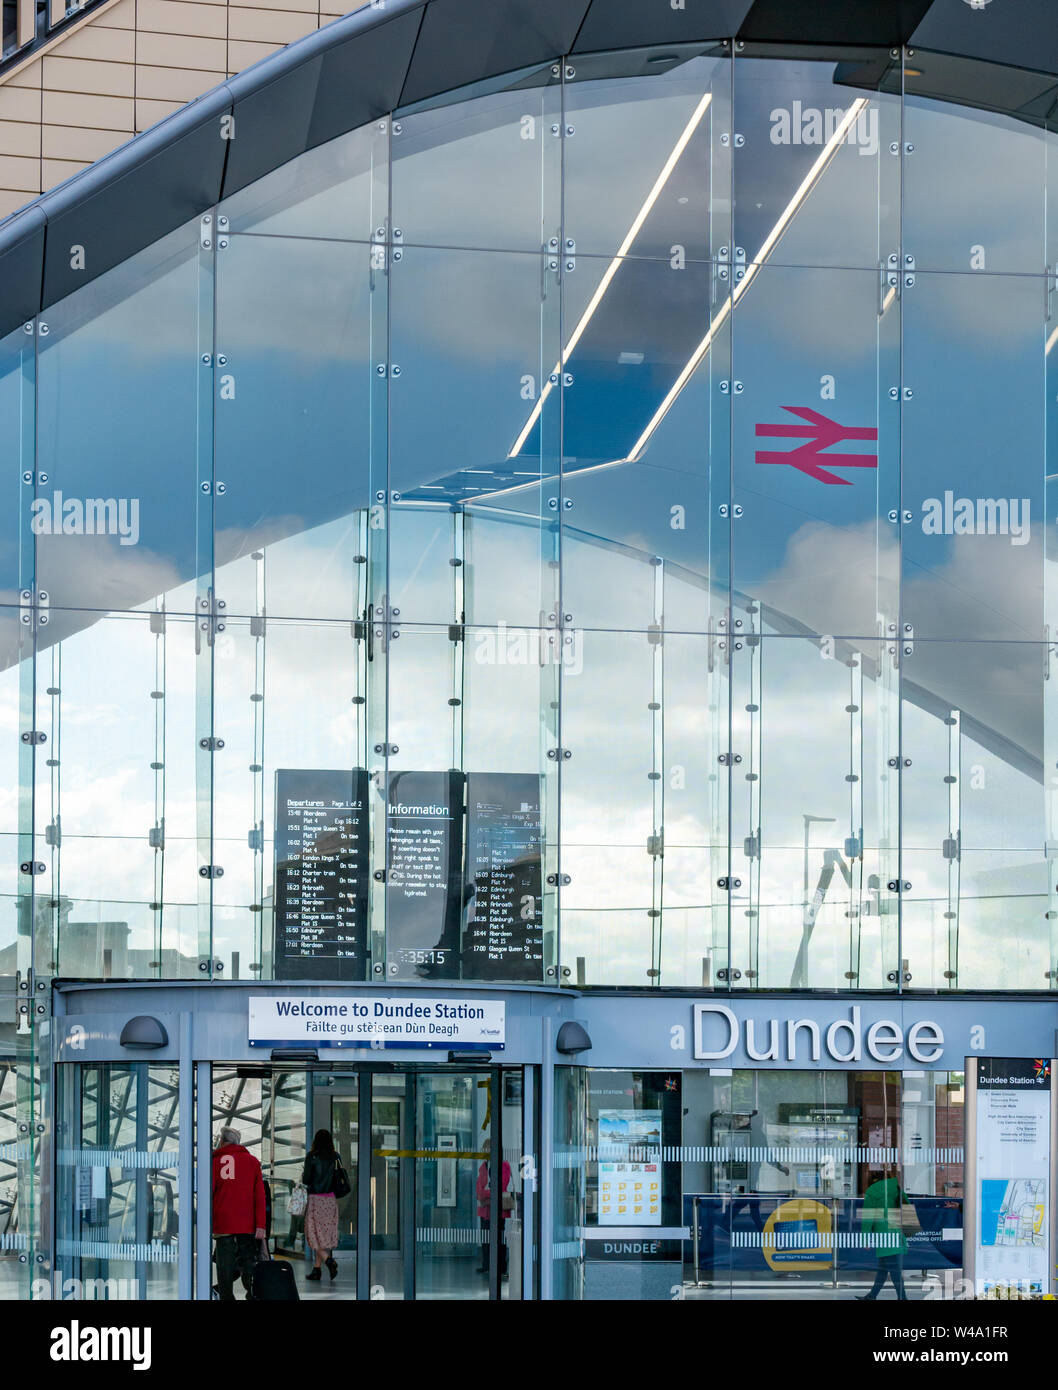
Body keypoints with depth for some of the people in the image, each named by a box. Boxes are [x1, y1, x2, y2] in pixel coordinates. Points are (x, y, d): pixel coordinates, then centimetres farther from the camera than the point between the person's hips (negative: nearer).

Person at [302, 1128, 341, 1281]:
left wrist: (303, 1173, 11)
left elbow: (306, 1179, -10)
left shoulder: (312, 1156, -8)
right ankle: (317, 1269, 12)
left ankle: (329, 1259, -22)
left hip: (316, 1198, -5)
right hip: (331, 1199, 5)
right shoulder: (335, 1157, 3)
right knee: (326, 1233, 9)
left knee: (314, 1233, 0)